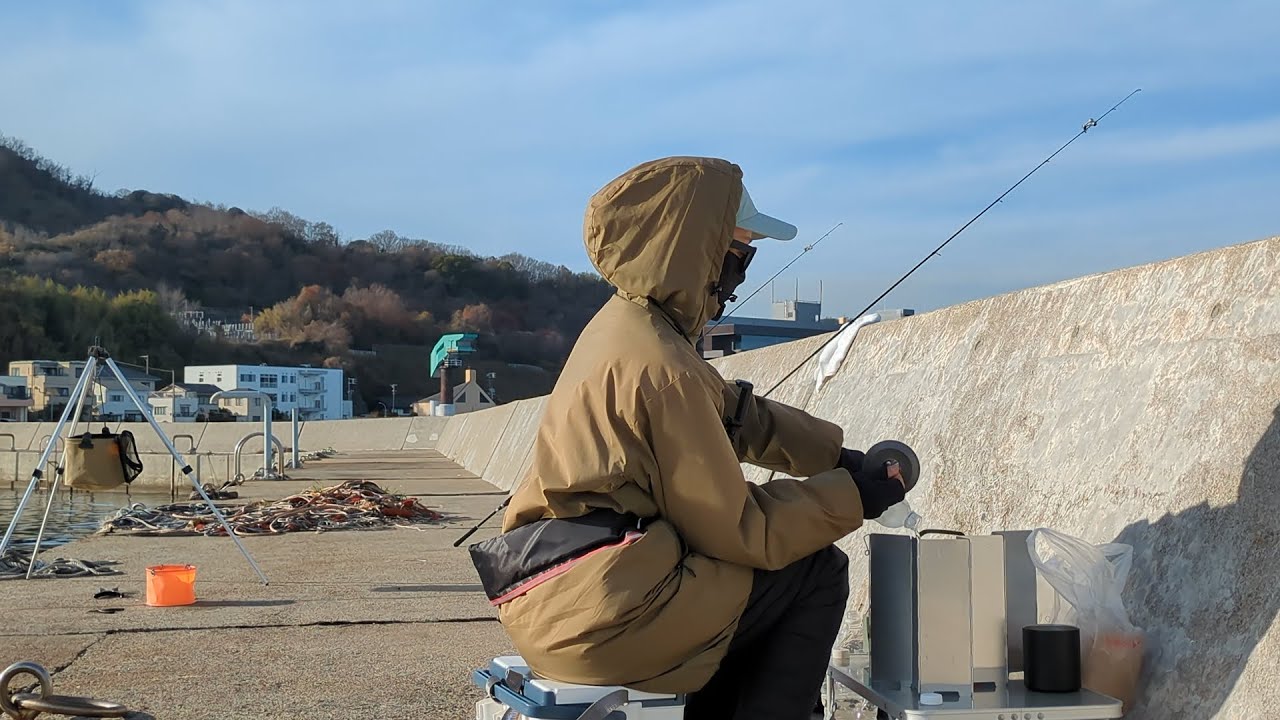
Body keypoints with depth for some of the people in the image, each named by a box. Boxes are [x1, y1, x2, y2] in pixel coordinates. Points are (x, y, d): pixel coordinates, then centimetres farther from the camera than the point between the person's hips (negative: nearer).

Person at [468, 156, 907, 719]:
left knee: (756, 571, 26)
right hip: (594, 610, -9)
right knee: (817, 573, 1)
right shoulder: (660, 366, -18)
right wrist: (850, 498, -4)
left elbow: (739, 414, 19)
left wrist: (838, 456, 12)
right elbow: (733, 529, -13)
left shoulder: (626, 321, 10)